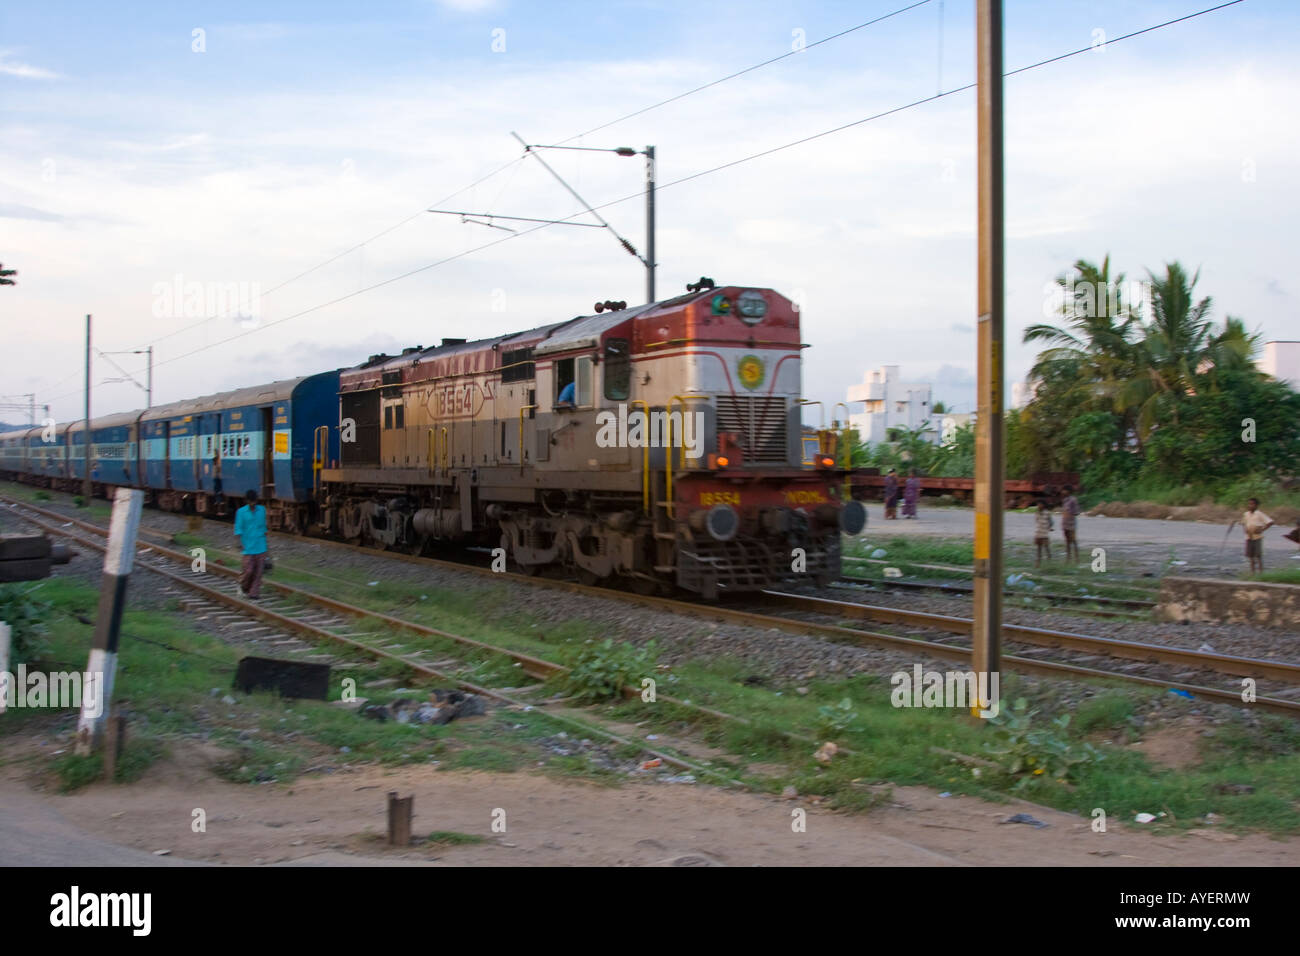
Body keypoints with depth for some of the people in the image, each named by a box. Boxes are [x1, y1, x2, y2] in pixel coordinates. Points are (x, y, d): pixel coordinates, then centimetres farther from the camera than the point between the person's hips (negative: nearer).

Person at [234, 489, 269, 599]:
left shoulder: (262, 510, 7)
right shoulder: (241, 512, -3)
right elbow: (238, 528, -6)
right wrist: (240, 542, -21)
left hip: (260, 547, 3)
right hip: (248, 547, -3)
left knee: (258, 571, 0)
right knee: (248, 570, -5)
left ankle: (254, 593, 7)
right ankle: (244, 586, 23)